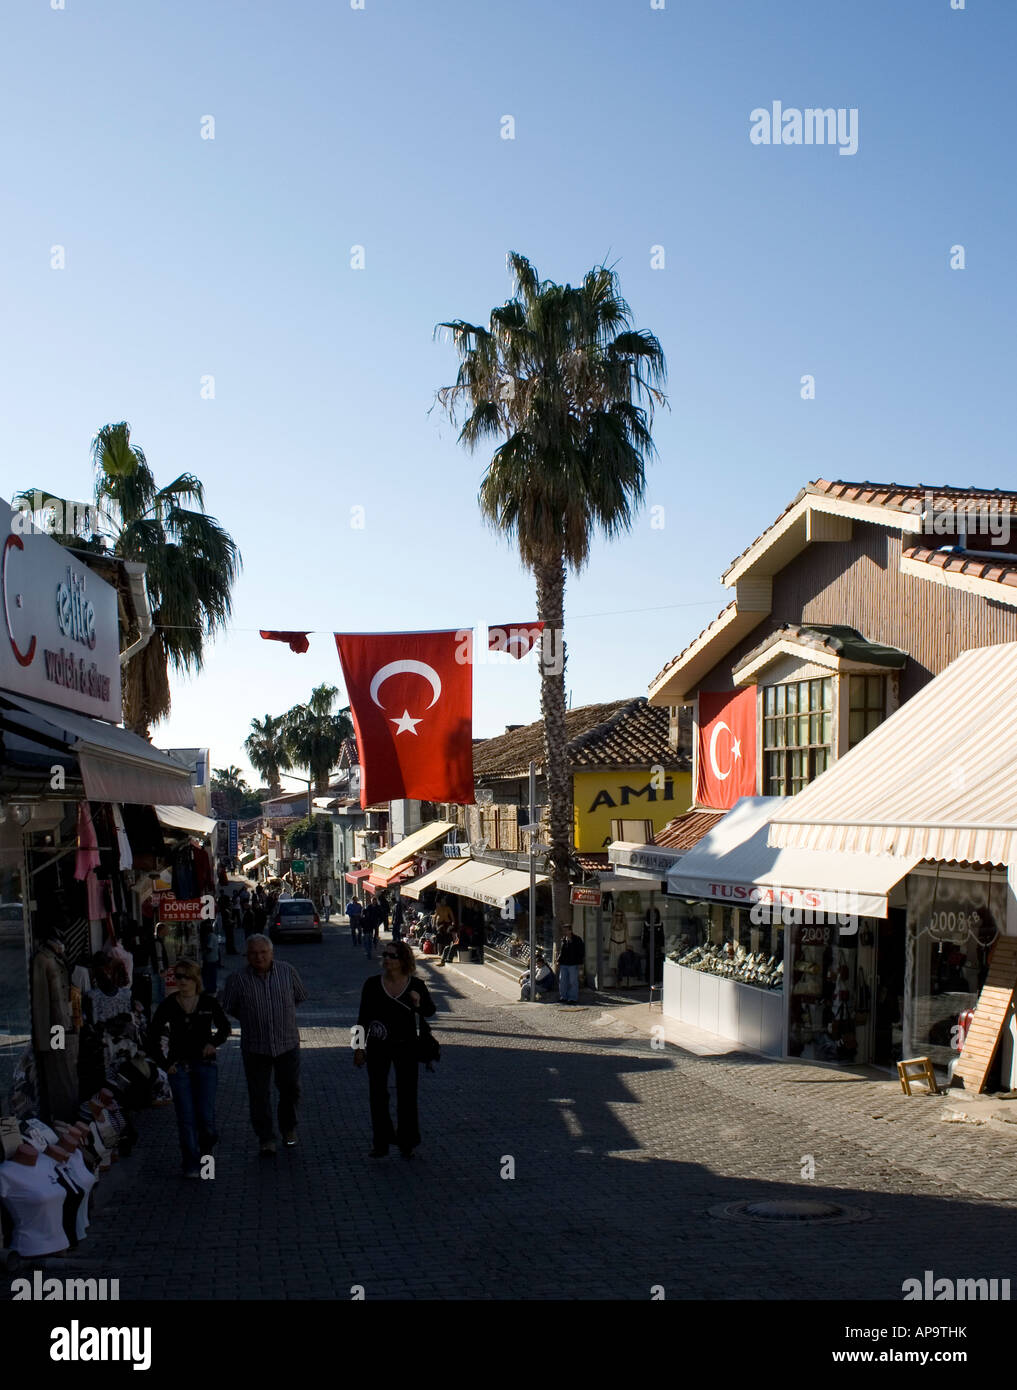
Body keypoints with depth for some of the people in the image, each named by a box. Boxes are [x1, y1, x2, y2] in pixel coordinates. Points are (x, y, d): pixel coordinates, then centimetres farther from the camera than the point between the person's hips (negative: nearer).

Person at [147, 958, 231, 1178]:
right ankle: (192, 1165, 9)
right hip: (179, 1066, 0)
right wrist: (165, 1063, -2)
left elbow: (225, 1027, 15)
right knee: (186, 1118, -1)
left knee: (206, 1116, -5)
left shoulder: (209, 1002, 0)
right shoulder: (168, 1005, -1)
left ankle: (206, 1147, 27)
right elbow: (153, 1038, 6)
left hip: (205, 1064, 0)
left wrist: (214, 1042, -4)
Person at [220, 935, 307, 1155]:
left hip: (288, 1043, 1)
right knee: (259, 1094, 3)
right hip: (255, 1046, -1)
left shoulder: (287, 971, -2)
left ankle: (289, 1128, 33)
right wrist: (252, 1020, 6)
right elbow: (228, 1009, 4)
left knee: (290, 1088, 10)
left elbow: (300, 997, 13)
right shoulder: (238, 980, -8)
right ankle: (266, 1138, 16)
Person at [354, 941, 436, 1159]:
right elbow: (363, 1018, 2)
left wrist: (418, 1004, -17)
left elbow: (430, 1011, 6)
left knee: (407, 1096, 5)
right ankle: (381, 1143, 17)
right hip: (378, 1047, 1)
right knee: (378, 1095, 6)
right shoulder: (372, 984, -5)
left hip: (406, 1046, -1)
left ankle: (406, 1143, 18)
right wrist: (359, 1047, 1)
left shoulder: (416, 985, -6)